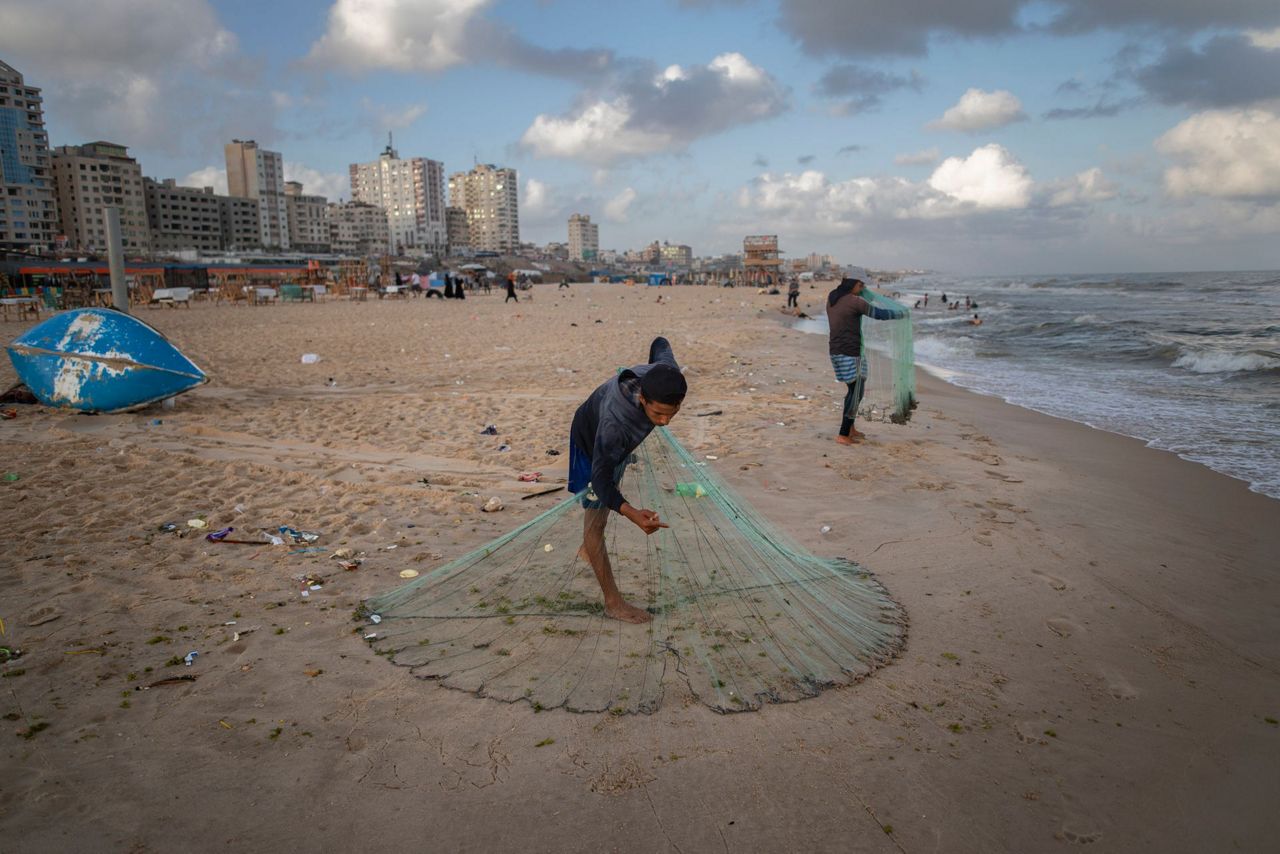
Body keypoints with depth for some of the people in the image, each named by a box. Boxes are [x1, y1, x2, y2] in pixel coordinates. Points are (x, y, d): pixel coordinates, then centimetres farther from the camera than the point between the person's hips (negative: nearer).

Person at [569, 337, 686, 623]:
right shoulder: (615, 423, -50)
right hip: (590, 442, -7)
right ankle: (613, 601, 9)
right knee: (596, 520, -2)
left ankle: (587, 549, 55)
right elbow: (601, 478, -44)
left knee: (609, 501, 28)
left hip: (619, 442, 7)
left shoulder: (668, 373, -35)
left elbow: (660, 343, -11)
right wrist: (630, 512, -61)